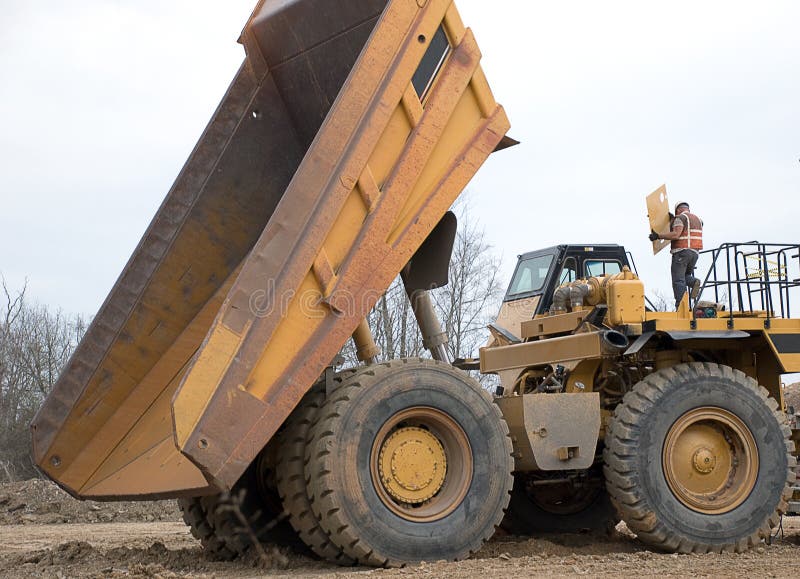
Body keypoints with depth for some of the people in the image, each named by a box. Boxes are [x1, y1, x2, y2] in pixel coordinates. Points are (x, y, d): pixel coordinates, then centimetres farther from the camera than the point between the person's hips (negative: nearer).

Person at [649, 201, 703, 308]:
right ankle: (693, 282, -12)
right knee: (685, 275, 21)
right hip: (695, 253, 7)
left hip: (682, 252, -7)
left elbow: (676, 234, -18)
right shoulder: (697, 219, 21)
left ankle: (681, 306, -15)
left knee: (678, 281, -6)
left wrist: (658, 236, -13)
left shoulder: (680, 218, -4)